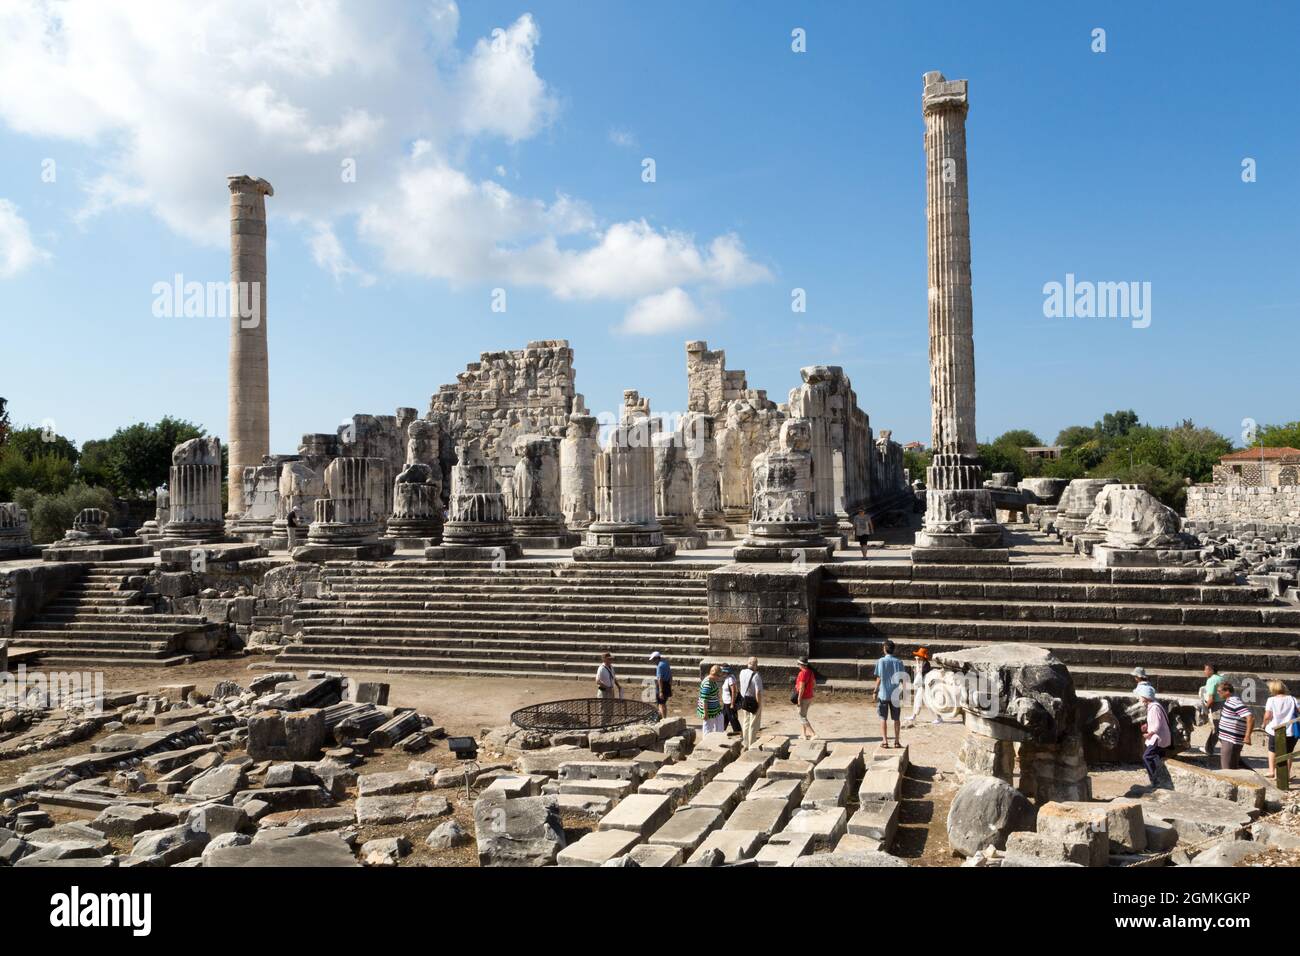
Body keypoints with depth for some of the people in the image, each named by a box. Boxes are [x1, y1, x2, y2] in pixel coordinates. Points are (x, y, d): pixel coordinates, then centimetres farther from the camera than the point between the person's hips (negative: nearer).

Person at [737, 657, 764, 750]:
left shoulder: (742, 672, -4)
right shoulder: (756, 676, -24)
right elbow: (758, 692, -26)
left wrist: (747, 665, 10)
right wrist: (759, 705, -16)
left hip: (744, 700, 7)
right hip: (754, 702, -6)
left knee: (745, 722, 19)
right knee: (753, 725, 5)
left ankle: (746, 744, 28)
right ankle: (751, 746, 12)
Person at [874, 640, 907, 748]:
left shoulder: (881, 661, -6)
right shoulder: (899, 662, -1)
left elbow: (879, 679, -6)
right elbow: (902, 679, 0)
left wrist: (875, 692, 3)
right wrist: (902, 691, 12)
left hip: (883, 694, -2)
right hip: (895, 694, 2)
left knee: (883, 718, 5)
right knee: (896, 719, 12)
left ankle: (885, 741, 1)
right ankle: (897, 741, 14)